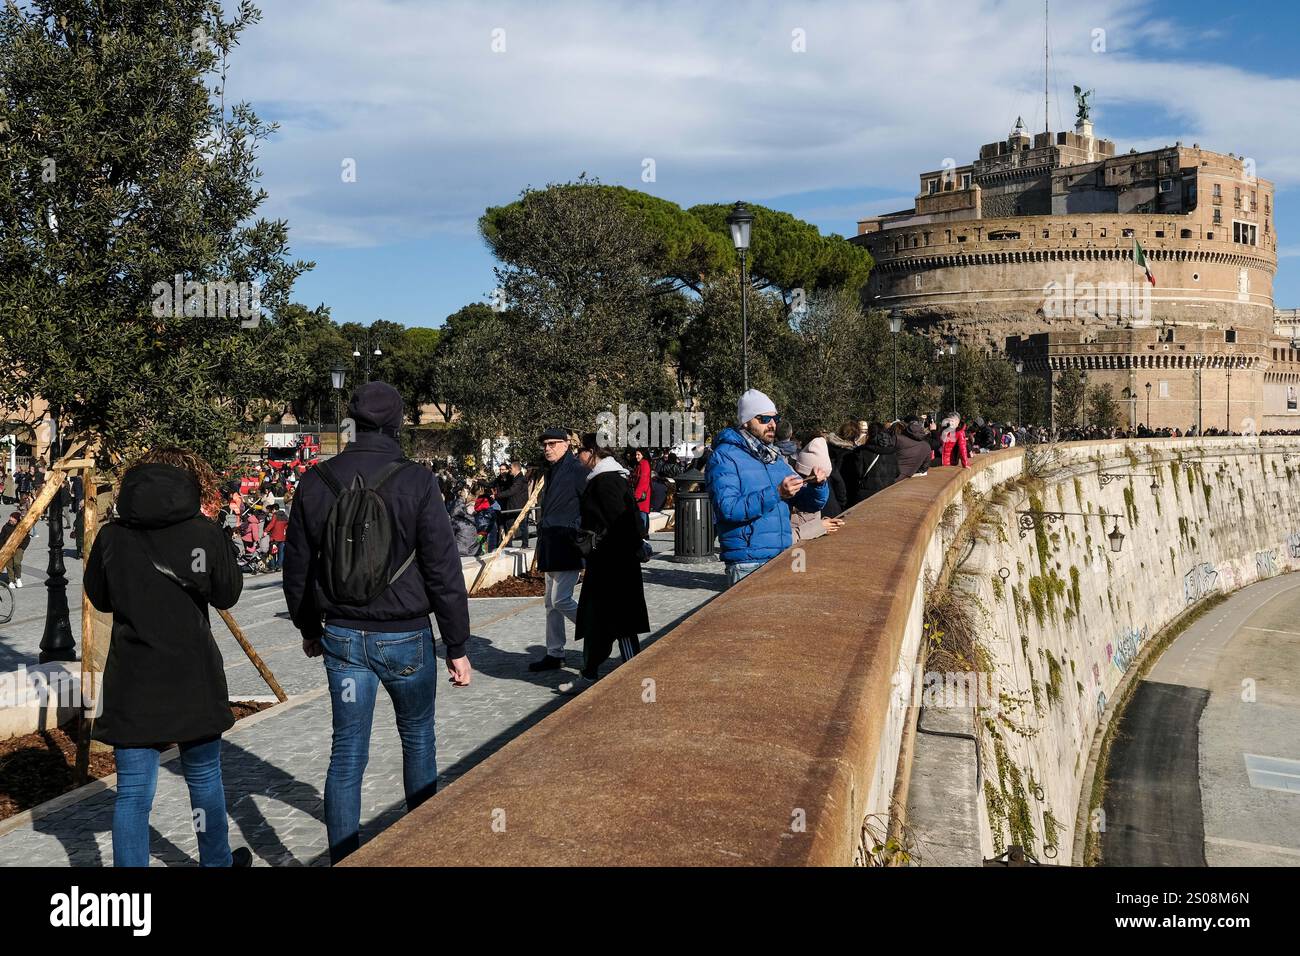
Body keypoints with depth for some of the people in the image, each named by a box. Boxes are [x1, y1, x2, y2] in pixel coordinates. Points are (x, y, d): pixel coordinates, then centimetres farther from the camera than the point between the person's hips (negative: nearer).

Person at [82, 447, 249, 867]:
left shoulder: (112, 536, -3)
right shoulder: (203, 532, -10)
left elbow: (99, 597, 11)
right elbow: (227, 595, 2)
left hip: (132, 683, 1)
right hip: (193, 679, -1)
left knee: (133, 791, 5)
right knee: (204, 777, 17)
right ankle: (217, 861, 35)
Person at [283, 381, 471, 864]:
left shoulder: (315, 483, -1)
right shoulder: (416, 483, -13)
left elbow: (297, 568, 9)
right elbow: (444, 572, -12)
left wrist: (310, 629, 23)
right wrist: (457, 647, -4)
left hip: (342, 638, 3)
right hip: (406, 639, -2)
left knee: (347, 751, 8)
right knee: (418, 738, 19)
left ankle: (343, 858, 11)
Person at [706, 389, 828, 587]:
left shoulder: (775, 457, 16)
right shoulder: (724, 457, -7)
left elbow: (809, 504, 17)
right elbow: (728, 509, -21)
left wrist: (818, 485, -5)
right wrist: (775, 495, -25)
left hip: (781, 557, 7)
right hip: (747, 564, -7)